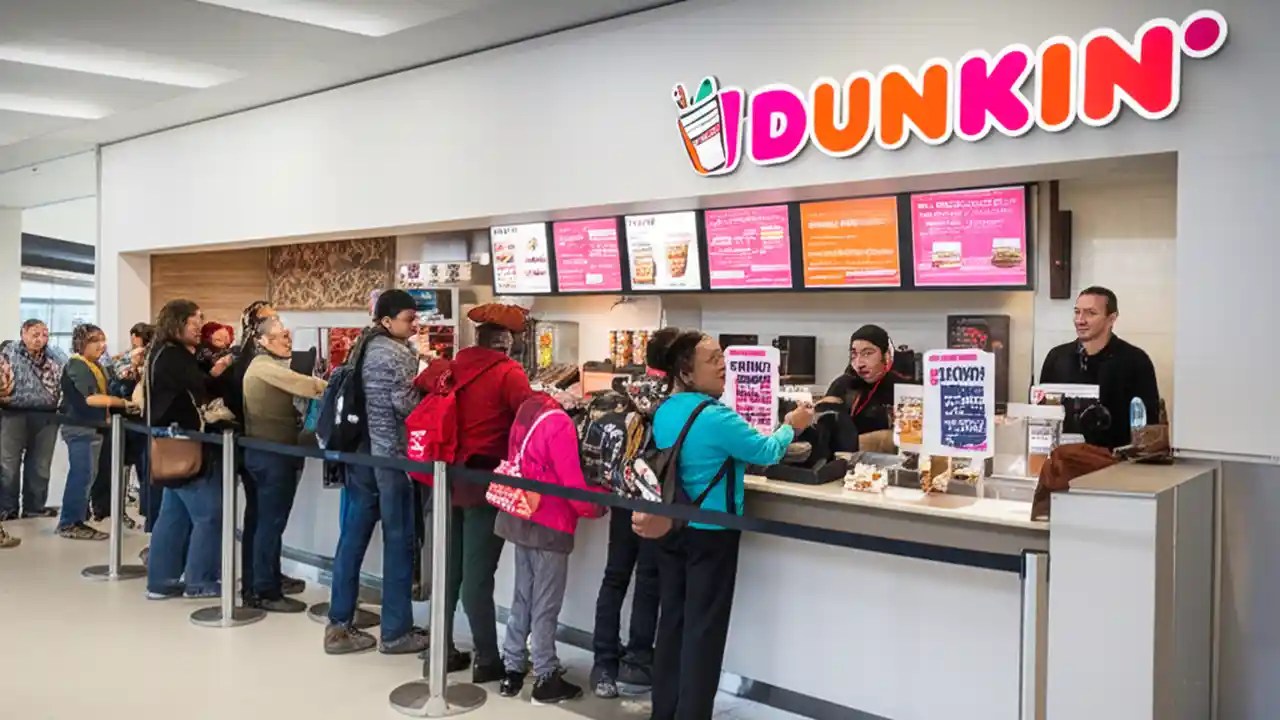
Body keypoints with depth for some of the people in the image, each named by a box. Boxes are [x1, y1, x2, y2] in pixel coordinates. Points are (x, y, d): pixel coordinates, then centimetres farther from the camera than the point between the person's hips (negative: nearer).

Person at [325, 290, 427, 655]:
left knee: (353, 537, 11)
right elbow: (407, 405, -18)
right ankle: (396, 632, 8)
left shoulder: (363, 347, 14)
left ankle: (338, 626, 16)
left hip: (359, 452, 8)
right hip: (390, 455, -8)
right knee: (398, 541, 1)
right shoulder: (398, 354, -12)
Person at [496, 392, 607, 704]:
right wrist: (598, 503, -3)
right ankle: (546, 679, 13)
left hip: (520, 517, 8)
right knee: (545, 605, 3)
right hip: (550, 525, -8)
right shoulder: (559, 423, -20)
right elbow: (572, 482, -19)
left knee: (523, 598, 17)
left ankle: (512, 670, 24)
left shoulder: (526, 413, 5)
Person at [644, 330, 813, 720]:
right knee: (704, 631, 4)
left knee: (672, 621, 15)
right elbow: (767, 453, -11)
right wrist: (791, 426, 7)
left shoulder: (664, 412, 3)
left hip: (670, 529, 7)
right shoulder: (716, 417, -22)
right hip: (711, 535, -7)